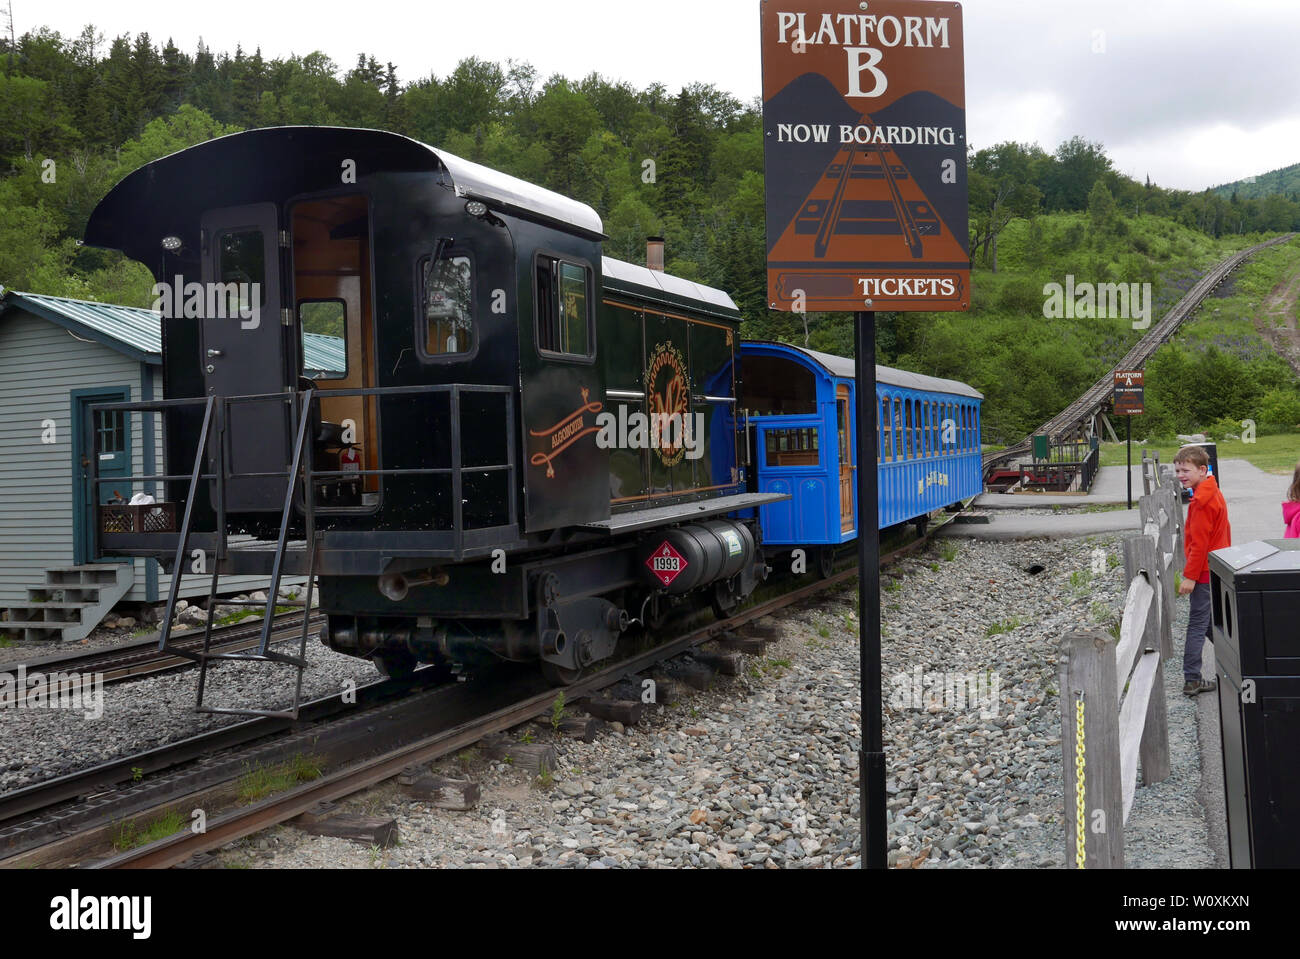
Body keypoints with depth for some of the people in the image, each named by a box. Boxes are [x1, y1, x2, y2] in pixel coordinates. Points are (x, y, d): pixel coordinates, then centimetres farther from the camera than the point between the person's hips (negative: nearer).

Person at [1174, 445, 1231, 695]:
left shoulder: (1202, 501, -20)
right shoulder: (1213, 493, 12)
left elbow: (1199, 543, -21)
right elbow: (1223, 534, 19)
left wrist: (1190, 576, -18)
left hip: (1204, 573, -10)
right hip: (1217, 570, 10)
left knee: (1198, 624, -4)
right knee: (1212, 625, 16)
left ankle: (1192, 679, 0)